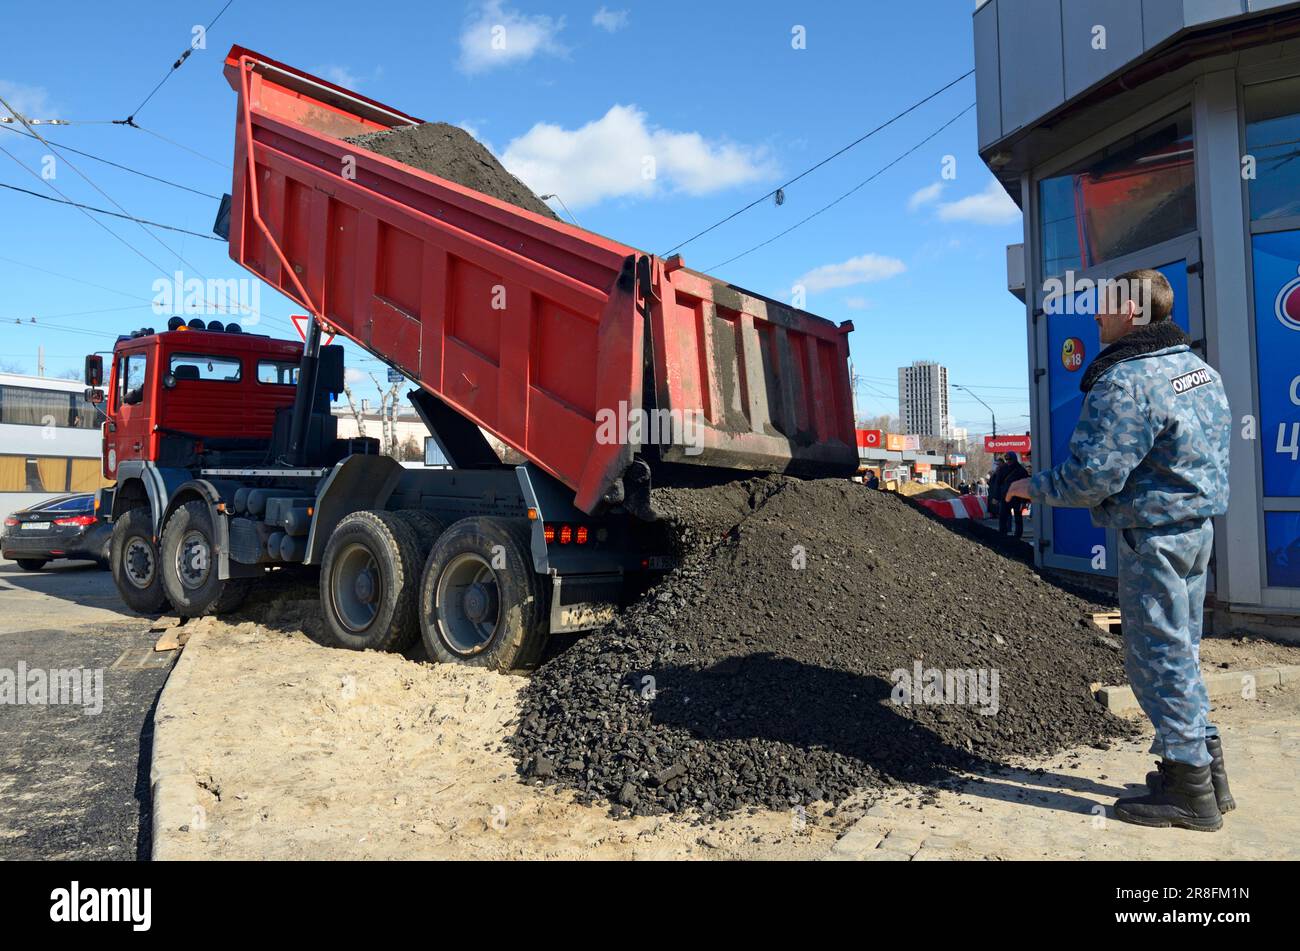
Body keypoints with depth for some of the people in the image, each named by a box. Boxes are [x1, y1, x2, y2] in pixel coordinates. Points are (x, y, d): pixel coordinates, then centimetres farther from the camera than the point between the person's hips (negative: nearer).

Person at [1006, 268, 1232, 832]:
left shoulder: (1124, 383, -22)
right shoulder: (1198, 367, 9)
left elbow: (1092, 477, -23)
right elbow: (1218, 439, 19)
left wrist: (1034, 488, -7)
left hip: (1153, 534, -10)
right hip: (1198, 524, 10)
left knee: (1158, 656, 1)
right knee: (1180, 649, 19)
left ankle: (1190, 791, 11)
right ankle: (1206, 768, 29)